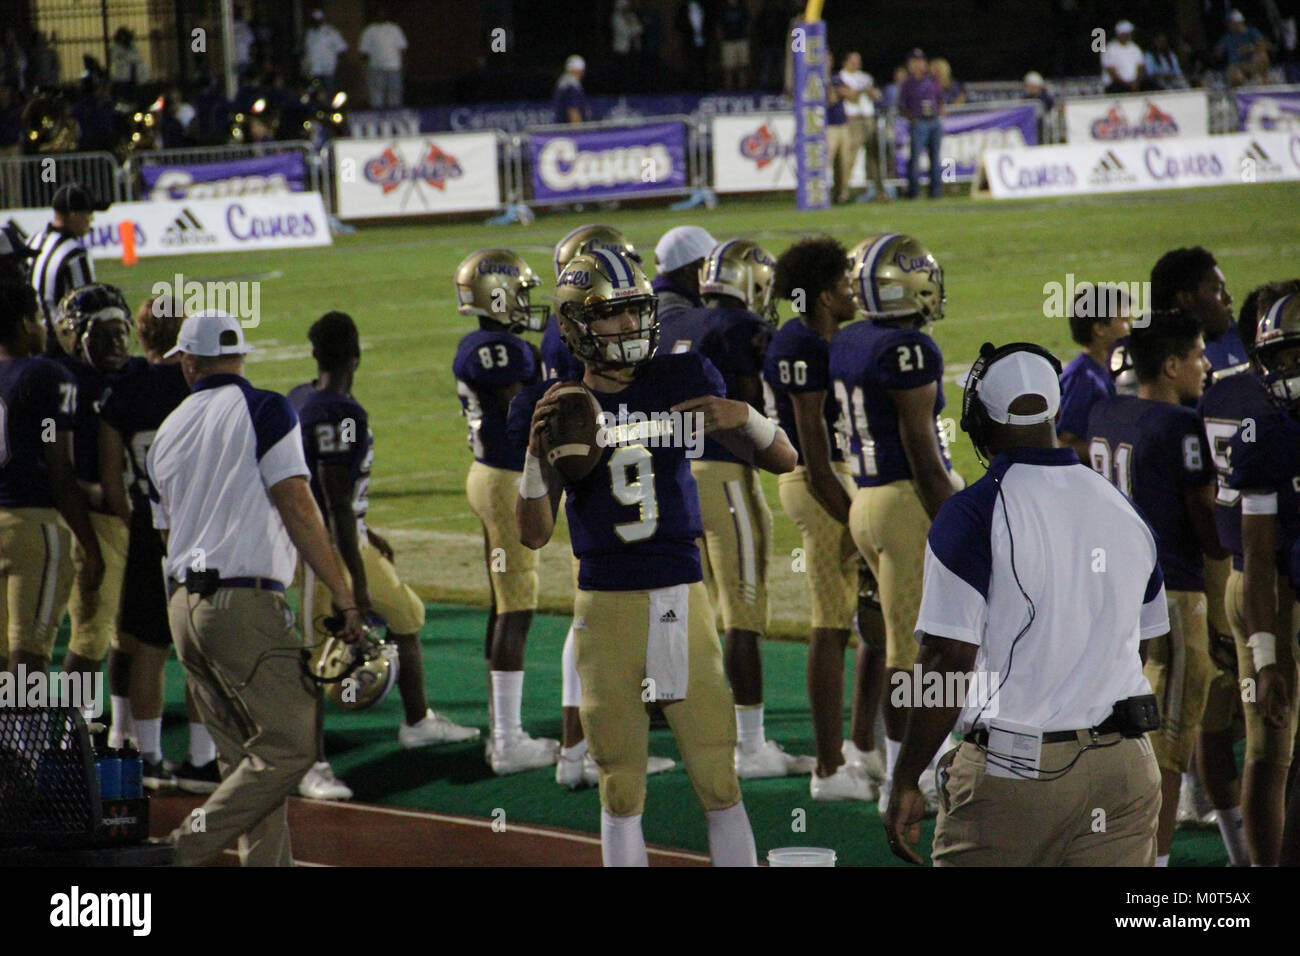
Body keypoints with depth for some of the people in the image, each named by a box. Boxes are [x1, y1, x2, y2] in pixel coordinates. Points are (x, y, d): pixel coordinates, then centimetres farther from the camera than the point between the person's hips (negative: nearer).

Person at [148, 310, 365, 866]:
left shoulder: (168, 431, 16)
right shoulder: (263, 410, -3)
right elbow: (297, 508, -10)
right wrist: (343, 596, -10)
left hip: (183, 606, 7)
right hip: (245, 603, -7)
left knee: (244, 759, 10)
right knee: (290, 743, -8)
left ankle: (269, 863, 3)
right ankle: (185, 851, -16)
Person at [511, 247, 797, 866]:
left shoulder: (681, 384, 4)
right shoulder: (552, 408, 1)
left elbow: (783, 461, 8)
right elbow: (534, 534, 0)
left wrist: (744, 417, -13)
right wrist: (536, 451, -15)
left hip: (682, 598, 1)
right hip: (606, 603, -1)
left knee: (718, 781, -1)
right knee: (621, 787, 6)